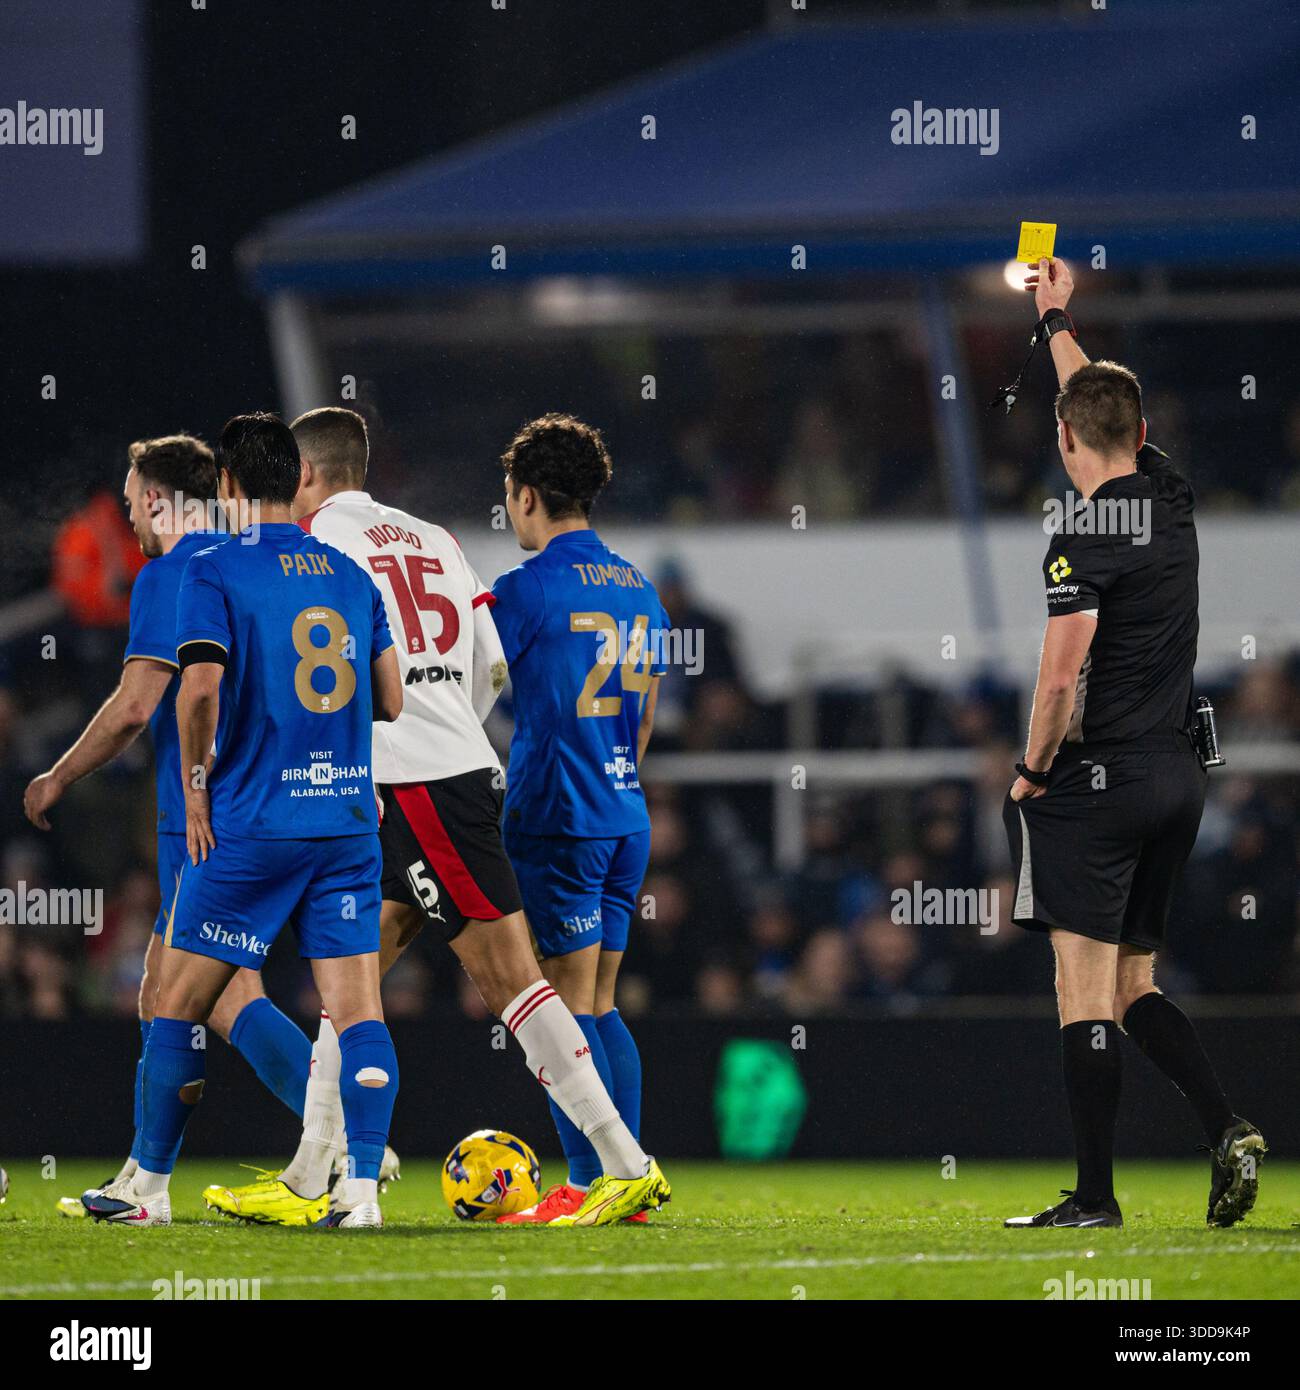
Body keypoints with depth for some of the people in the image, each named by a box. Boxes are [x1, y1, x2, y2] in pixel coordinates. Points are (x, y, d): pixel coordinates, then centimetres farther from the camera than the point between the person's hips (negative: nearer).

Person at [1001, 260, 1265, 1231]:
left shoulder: (1086, 535, -14)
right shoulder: (1171, 501, 7)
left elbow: (1061, 676, -20)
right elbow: (1110, 406, 27)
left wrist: (1033, 770, -5)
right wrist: (1057, 321, 39)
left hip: (1099, 782, -7)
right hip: (1178, 776, 7)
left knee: (1086, 994, -4)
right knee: (1135, 987, 15)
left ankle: (1095, 1195, -5)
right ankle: (1227, 1126, -4)